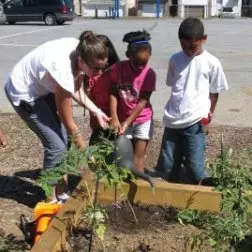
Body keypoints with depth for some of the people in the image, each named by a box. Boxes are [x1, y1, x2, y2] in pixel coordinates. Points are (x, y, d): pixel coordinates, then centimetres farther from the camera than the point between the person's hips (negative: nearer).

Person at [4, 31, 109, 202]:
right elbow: (68, 123, -24)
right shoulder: (63, 73, -37)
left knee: (64, 137, 9)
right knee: (56, 145, -8)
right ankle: (51, 198, 11)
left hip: (42, 86, 8)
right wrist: (85, 151, -12)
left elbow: (74, 90, 2)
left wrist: (97, 112, -6)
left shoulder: (80, 50, -16)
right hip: (24, 93, -8)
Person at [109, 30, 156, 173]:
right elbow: (113, 94, -10)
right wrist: (114, 118, -21)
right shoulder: (117, 69, -13)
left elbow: (143, 101, -17)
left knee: (138, 158, 2)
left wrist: (127, 123, -20)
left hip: (143, 120, -2)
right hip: (123, 119, 2)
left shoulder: (149, 74, -17)